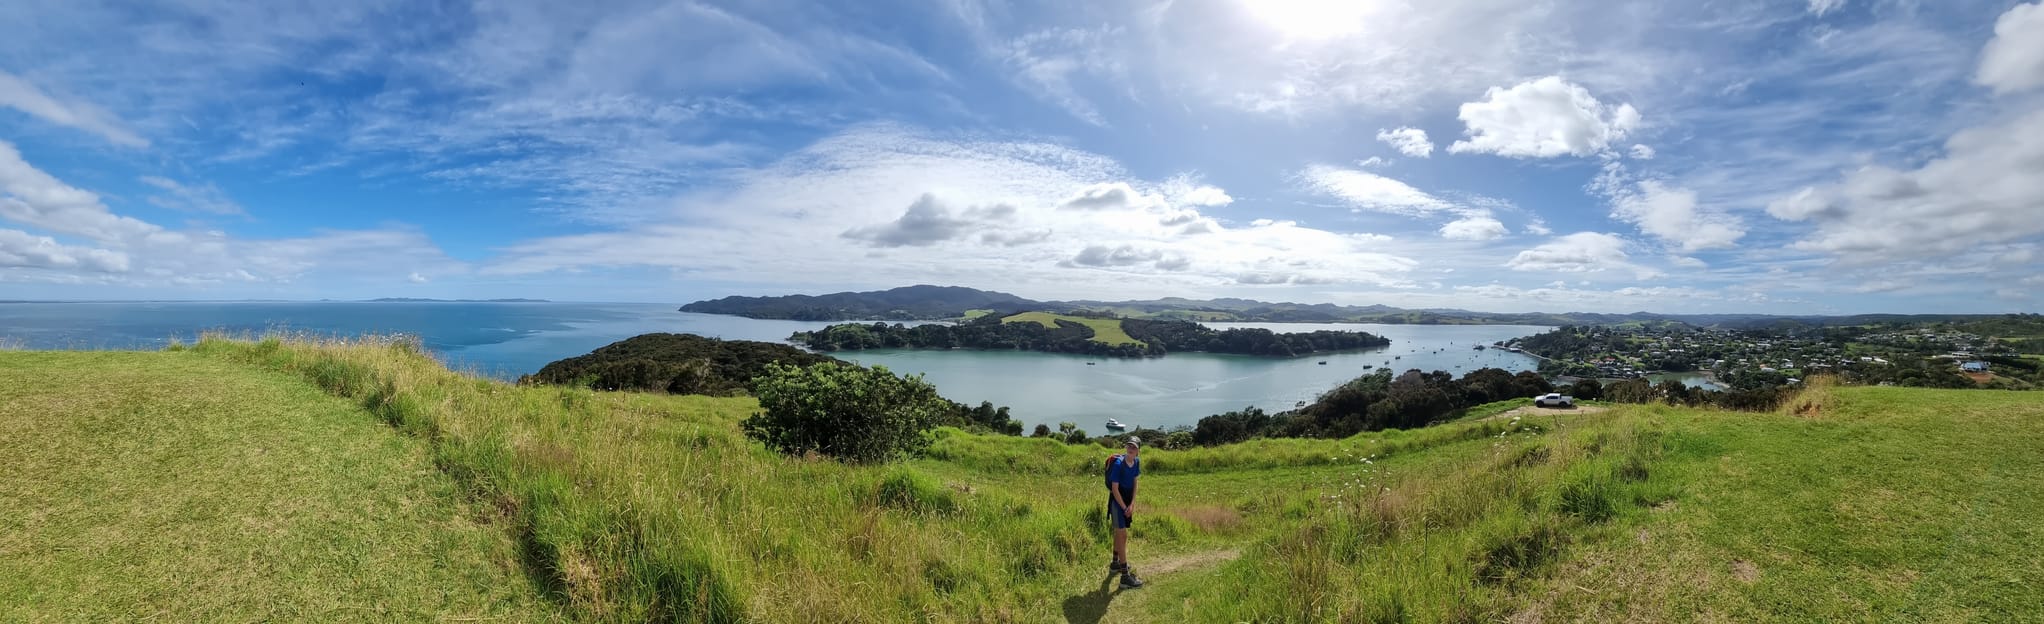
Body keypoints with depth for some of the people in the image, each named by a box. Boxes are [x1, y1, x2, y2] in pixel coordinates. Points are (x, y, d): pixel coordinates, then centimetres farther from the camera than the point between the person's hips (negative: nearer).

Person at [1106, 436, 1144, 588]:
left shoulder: (1137, 462, -4)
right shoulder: (1118, 464, -25)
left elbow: (1134, 483, 4)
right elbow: (1115, 488, -21)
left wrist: (1132, 504, -4)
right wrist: (1124, 507, -15)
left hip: (1128, 500, 7)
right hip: (1117, 501, -7)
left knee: (1119, 532, 21)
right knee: (1123, 535, -8)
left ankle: (1115, 564, 39)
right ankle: (1125, 577, -6)